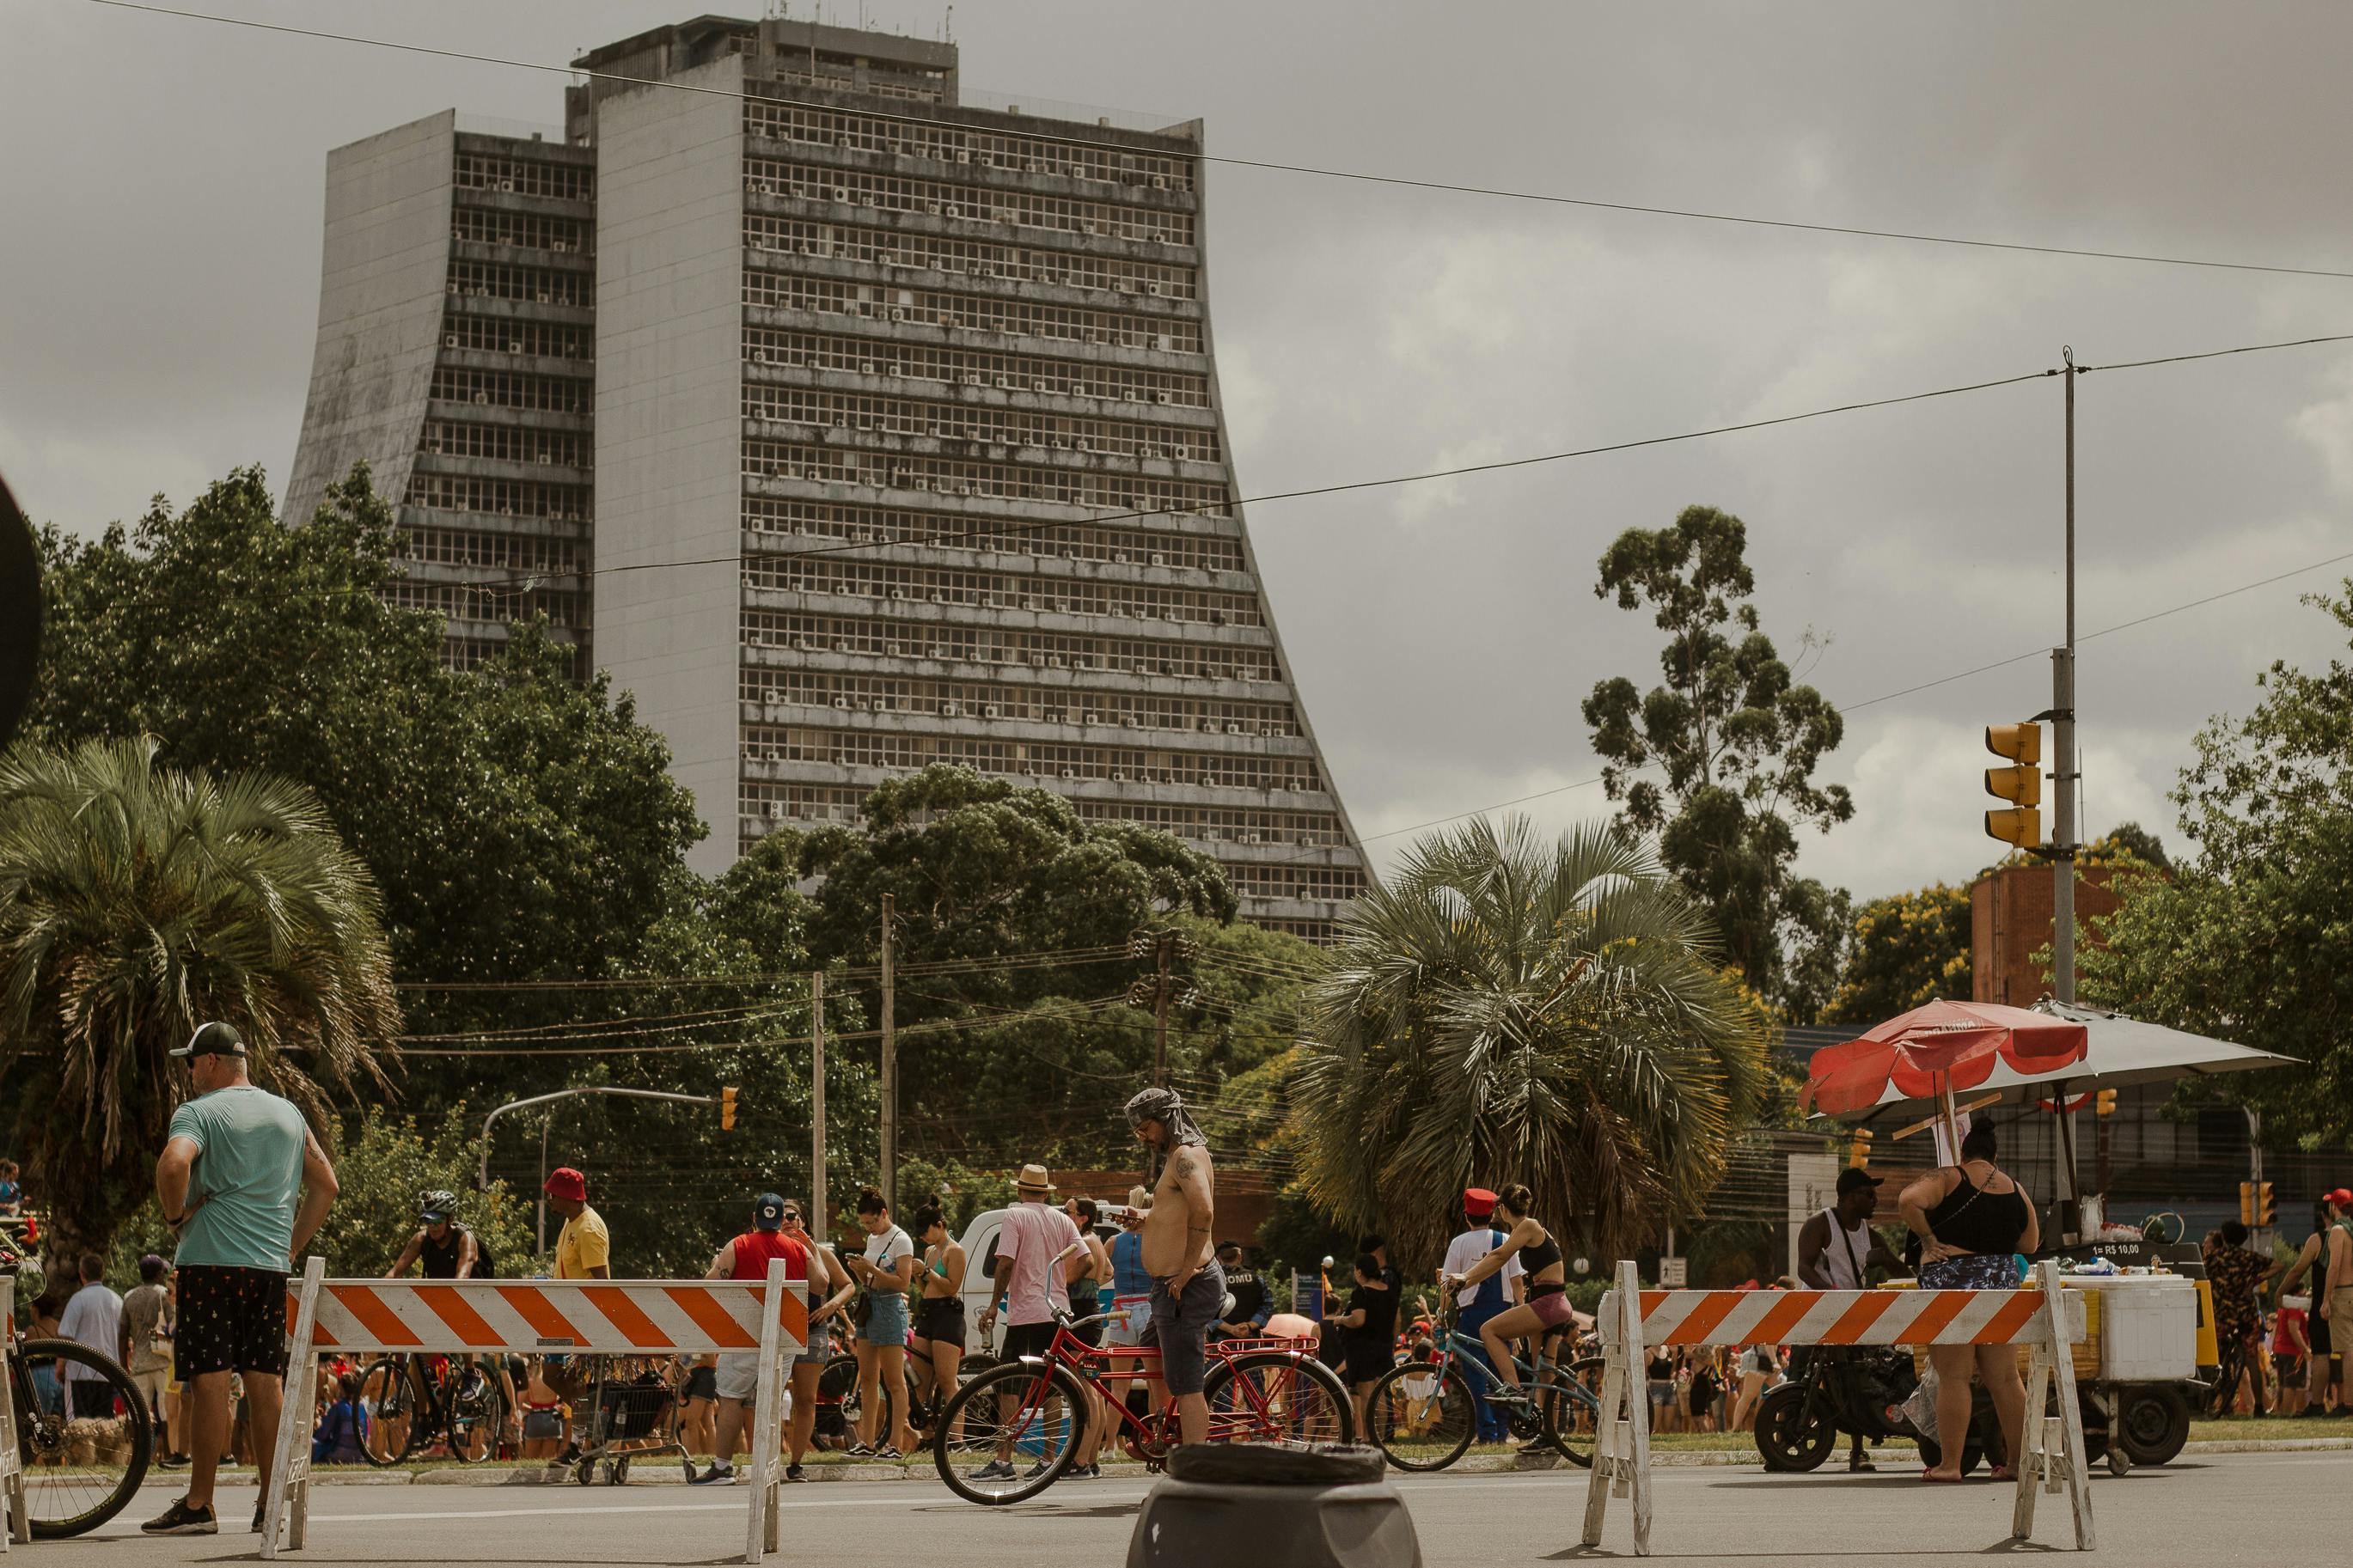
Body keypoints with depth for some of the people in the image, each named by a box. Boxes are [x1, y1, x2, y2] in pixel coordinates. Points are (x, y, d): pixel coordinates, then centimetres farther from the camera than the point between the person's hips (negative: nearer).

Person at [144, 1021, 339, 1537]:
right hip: (272, 1265, 6)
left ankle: (199, 1505, -6)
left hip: (211, 1261, -6)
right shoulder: (288, 1113, 16)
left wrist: (175, 1215, -7)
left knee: (210, 1380, -6)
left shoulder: (198, 1112, -4)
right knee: (266, 1380, 7)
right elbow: (326, 1185, 18)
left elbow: (174, 1162, -24)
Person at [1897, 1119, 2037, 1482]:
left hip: (1950, 1283, -5)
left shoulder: (1948, 1179, -5)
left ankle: (1950, 1463, -5)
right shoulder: (2016, 1191, 9)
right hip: (2002, 1284, 5)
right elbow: (2030, 1244, 14)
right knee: (2004, 1379, 9)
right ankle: (2017, 1461, 12)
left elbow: (1909, 1200, -21)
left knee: (1952, 1377, -4)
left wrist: (1927, 1238, -11)